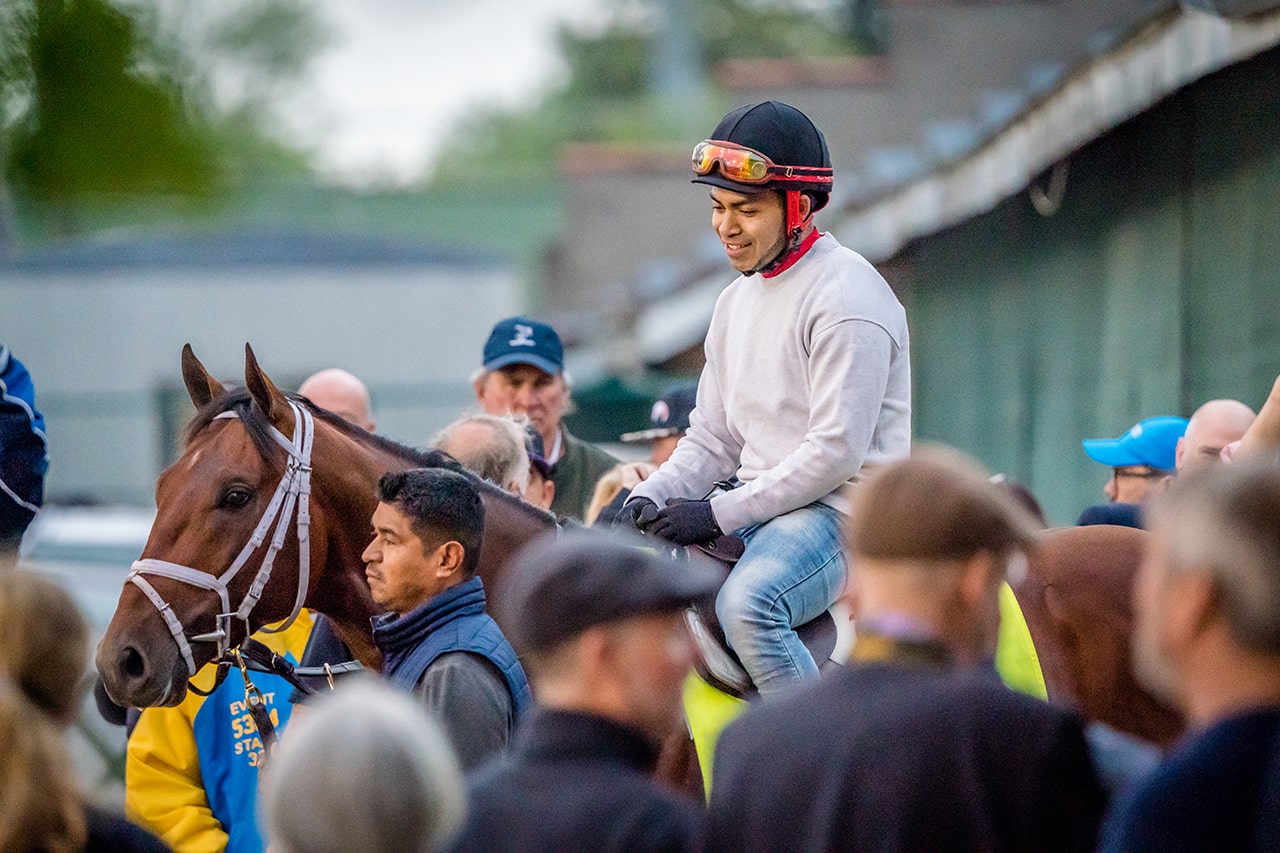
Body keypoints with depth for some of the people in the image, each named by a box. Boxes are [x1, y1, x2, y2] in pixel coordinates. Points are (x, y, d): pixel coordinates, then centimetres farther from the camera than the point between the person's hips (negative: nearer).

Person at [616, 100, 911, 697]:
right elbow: (712, 440, 20)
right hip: (761, 507, 9)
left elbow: (835, 452, -18)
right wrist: (650, 496, 0)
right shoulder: (738, 301, 17)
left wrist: (721, 513, -18)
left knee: (746, 603, -35)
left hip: (843, 511, -9)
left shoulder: (846, 296, -12)